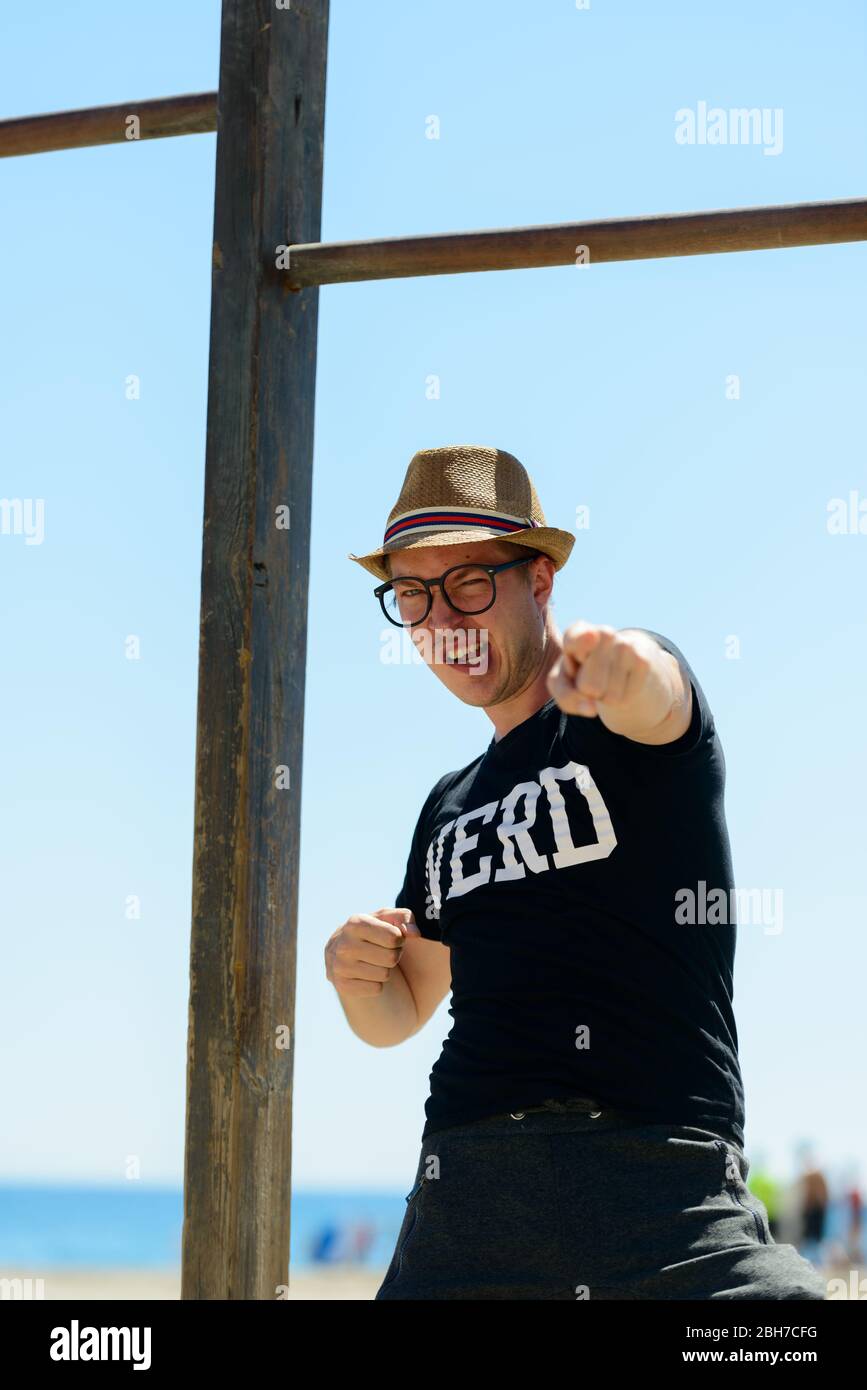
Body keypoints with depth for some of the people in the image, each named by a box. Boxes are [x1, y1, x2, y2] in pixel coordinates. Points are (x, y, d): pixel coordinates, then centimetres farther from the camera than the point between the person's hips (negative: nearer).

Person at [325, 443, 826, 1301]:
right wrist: (354, 973, 6)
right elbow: (396, 1017, 30)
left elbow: (652, 694, -23)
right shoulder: (449, 809, 22)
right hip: (460, 1190, 6)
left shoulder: (620, 732, 3)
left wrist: (624, 665, -48)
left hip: (660, 1186, -6)